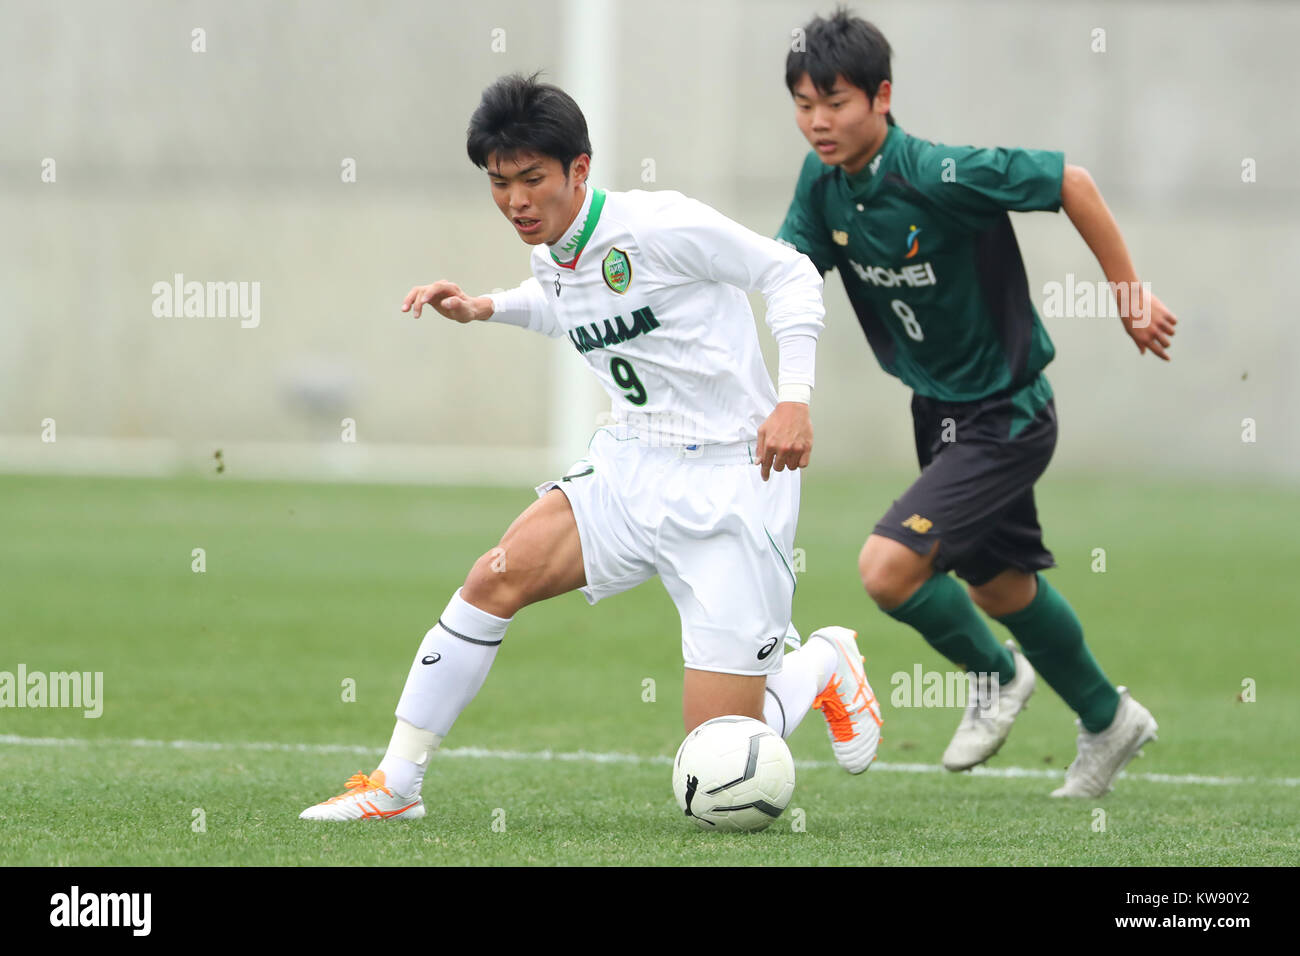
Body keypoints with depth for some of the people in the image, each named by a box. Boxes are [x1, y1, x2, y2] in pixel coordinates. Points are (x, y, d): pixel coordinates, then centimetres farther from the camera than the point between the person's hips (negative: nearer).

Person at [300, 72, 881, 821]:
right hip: (633, 469, 7)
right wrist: (484, 308, 15)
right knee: (499, 576, -16)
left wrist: (795, 397, -22)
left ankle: (825, 666, 24)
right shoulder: (552, 260, 6)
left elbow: (790, 274, -11)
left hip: (731, 486, -7)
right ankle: (396, 783, -6)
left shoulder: (661, 226, -18)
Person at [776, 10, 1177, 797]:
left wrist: (1129, 291, -14)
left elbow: (1069, 181, -19)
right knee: (998, 584, 23)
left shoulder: (939, 175, -28)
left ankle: (996, 674, 9)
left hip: (1008, 417, -8)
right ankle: (1109, 720, 46)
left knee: (889, 568, -20)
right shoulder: (824, 181, -7)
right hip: (940, 411, 8)